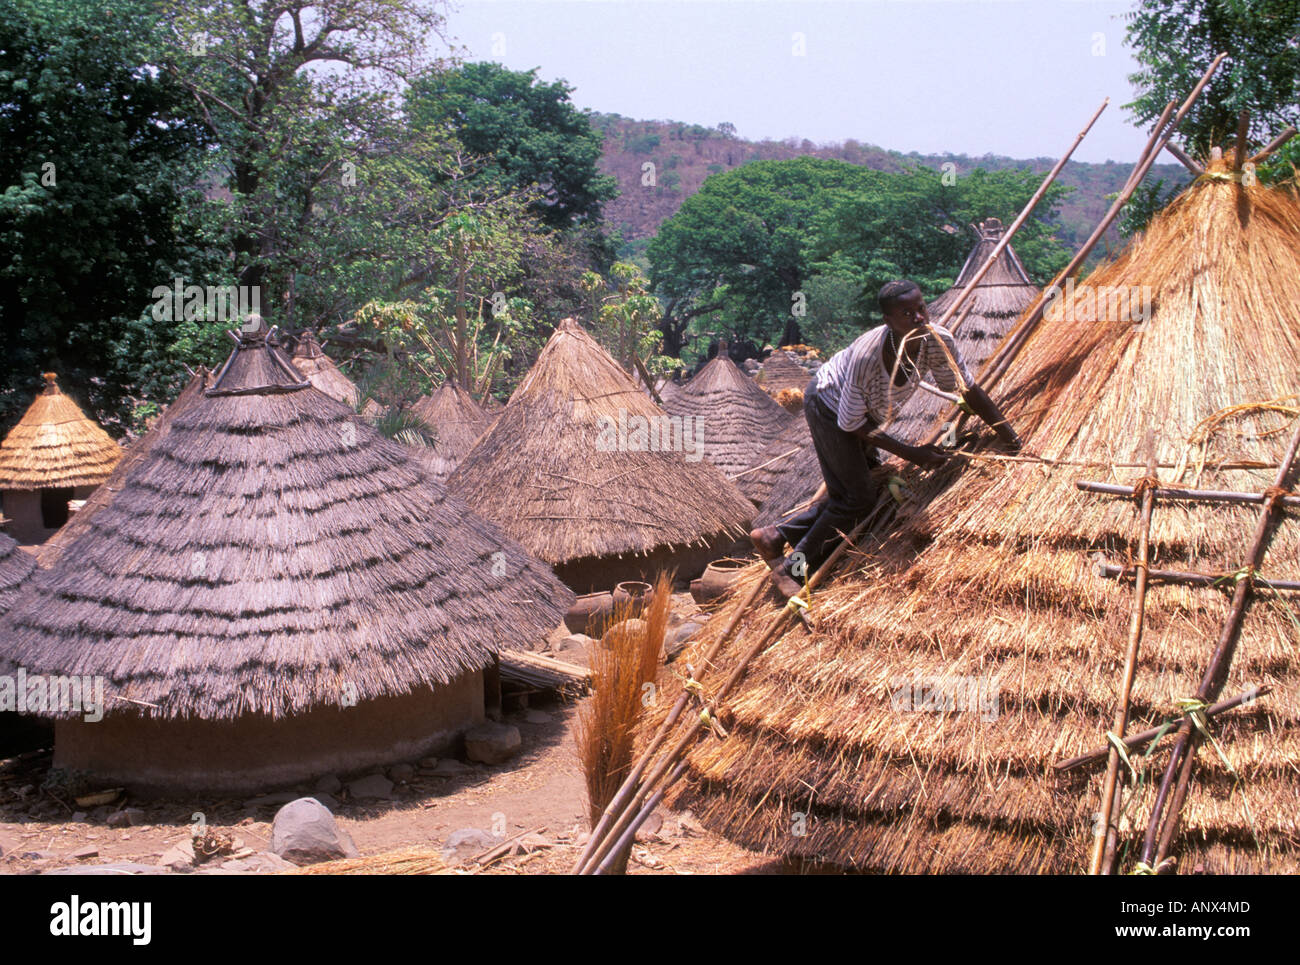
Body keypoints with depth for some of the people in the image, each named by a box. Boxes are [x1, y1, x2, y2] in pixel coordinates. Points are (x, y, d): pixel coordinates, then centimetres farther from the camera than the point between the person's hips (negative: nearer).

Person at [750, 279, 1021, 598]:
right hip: (829, 406, -7)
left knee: (852, 494, 9)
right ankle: (792, 570, -1)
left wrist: (1006, 433, -6)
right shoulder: (866, 355, -40)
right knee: (858, 496, -12)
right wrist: (911, 454, -26)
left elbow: (967, 388, -6)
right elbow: (851, 424, -27)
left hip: (869, 414, 7)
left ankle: (776, 536, 19)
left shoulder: (939, 342, -25)